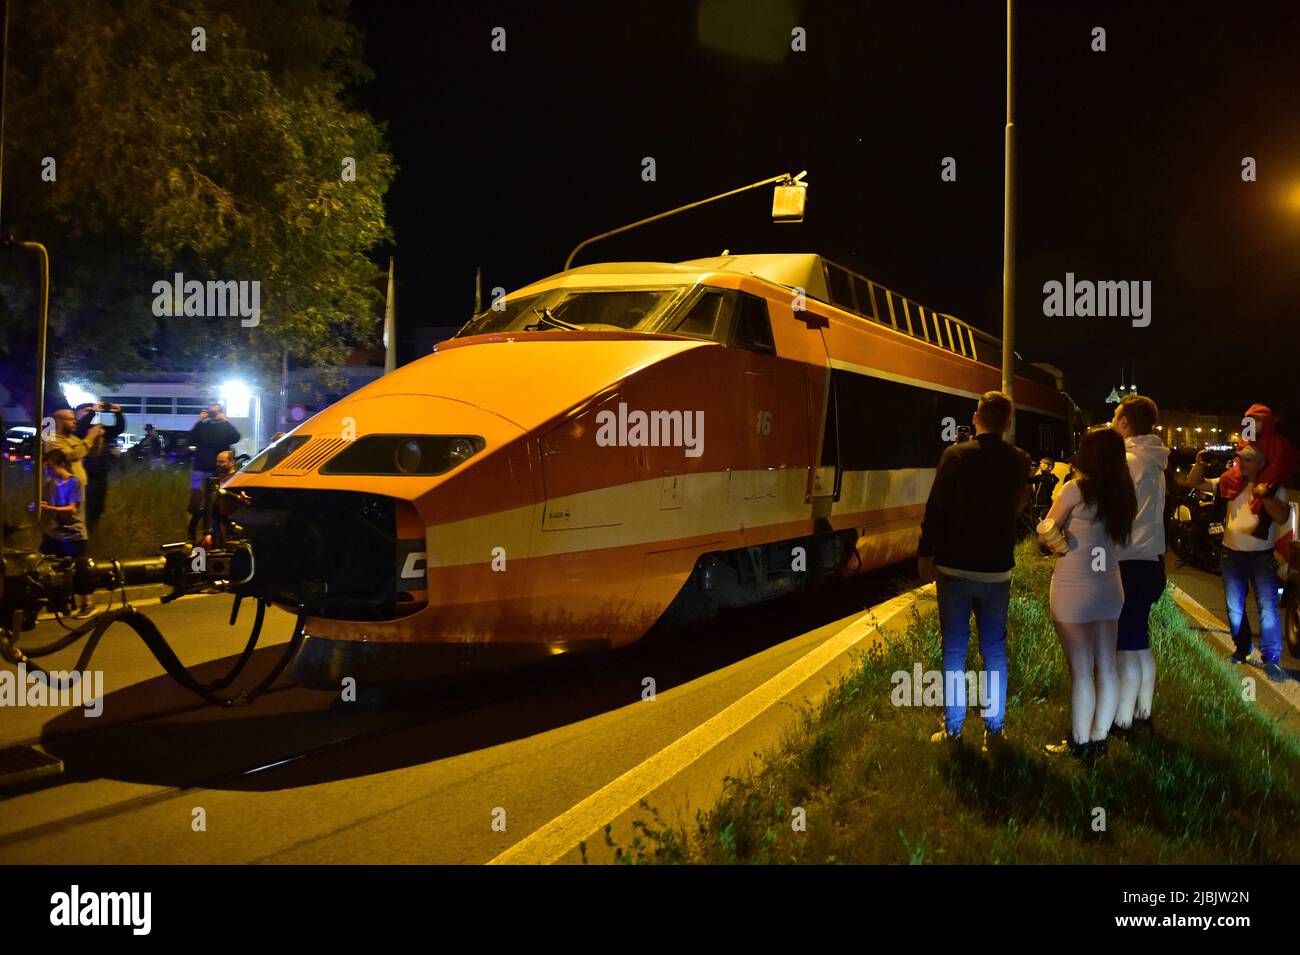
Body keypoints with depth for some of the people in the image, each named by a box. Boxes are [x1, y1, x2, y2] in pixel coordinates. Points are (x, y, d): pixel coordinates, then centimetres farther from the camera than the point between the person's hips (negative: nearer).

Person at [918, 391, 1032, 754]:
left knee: (954, 649, 6)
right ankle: (994, 729, 14)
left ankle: (953, 729, 10)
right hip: (997, 570, 2)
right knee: (994, 650, 11)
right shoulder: (1019, 461, 0)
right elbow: (1021, 507, 11)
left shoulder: (956, 455, -10)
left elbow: (935, 509, -10)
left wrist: (925, 554, -1)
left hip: (954, 567, -2)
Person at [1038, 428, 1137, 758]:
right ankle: (1099, 738, 20)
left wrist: (1058, 540, 13)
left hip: (1074, 589, -6)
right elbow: (1119, 540, 6)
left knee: (1081, 670, 0)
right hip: (1110, 586, 6)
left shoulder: (1076, 489, -13)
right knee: (1106, 667, 10)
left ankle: (1080, 742, 8)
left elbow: (1045, 533, -6)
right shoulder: (1123, 495, 3)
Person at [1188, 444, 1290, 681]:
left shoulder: (1274, 488, -5)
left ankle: (1272, 659, -4)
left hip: (1262, 555, -4)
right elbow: (1196, 483, 7)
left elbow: (1282, 517, -17)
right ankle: (1242, 650, 30)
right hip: (1232, 554, 4)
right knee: (1234, 608, 14)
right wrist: (1199, 464, -12)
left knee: (1267, 608, -7)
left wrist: (1264, 496, -28)